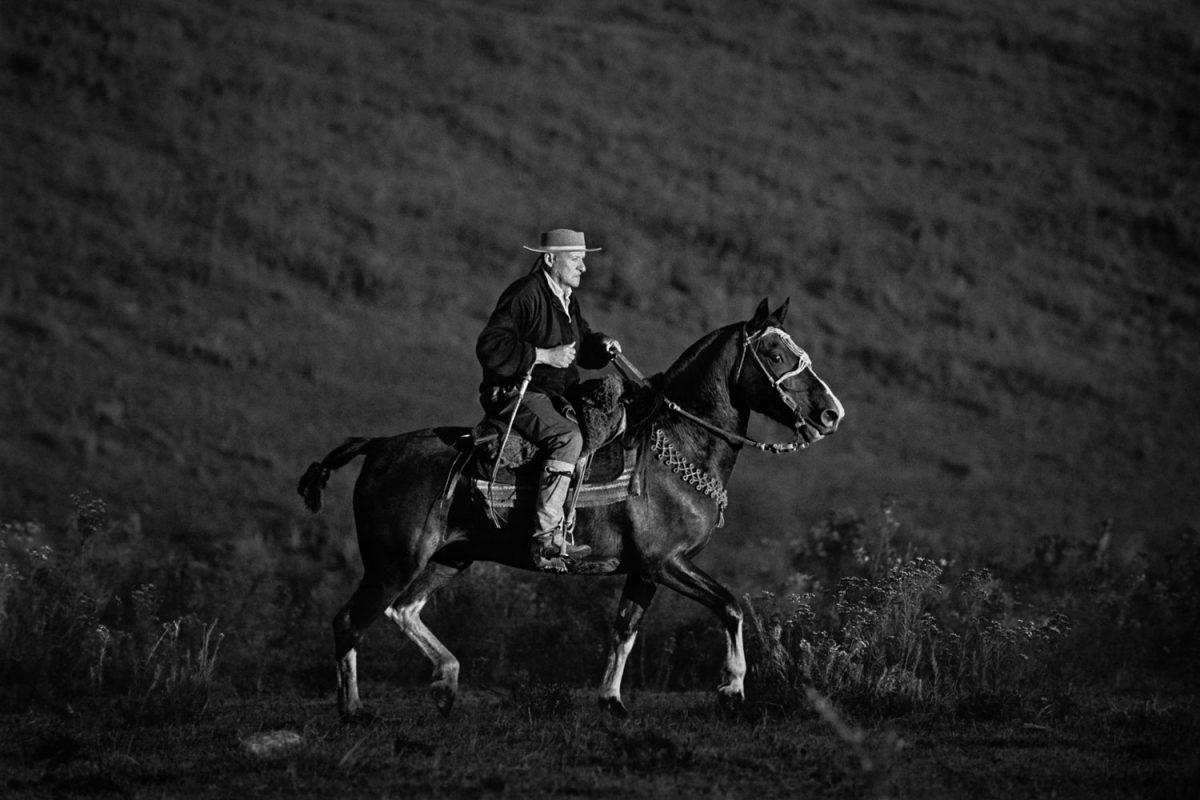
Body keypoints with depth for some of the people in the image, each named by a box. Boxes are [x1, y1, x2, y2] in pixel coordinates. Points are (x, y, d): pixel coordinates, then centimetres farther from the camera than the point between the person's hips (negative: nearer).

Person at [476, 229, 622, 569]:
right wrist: (544, 356, -24)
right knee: (567, 436, -31)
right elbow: (489, 348, -21)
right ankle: (547, 538, -36)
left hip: (550, 395, 10)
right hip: (515, 394, -10)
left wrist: (602, 345, 5)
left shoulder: (566, 300, 16)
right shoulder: (523, 295, -14)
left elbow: (582, 343, 29)